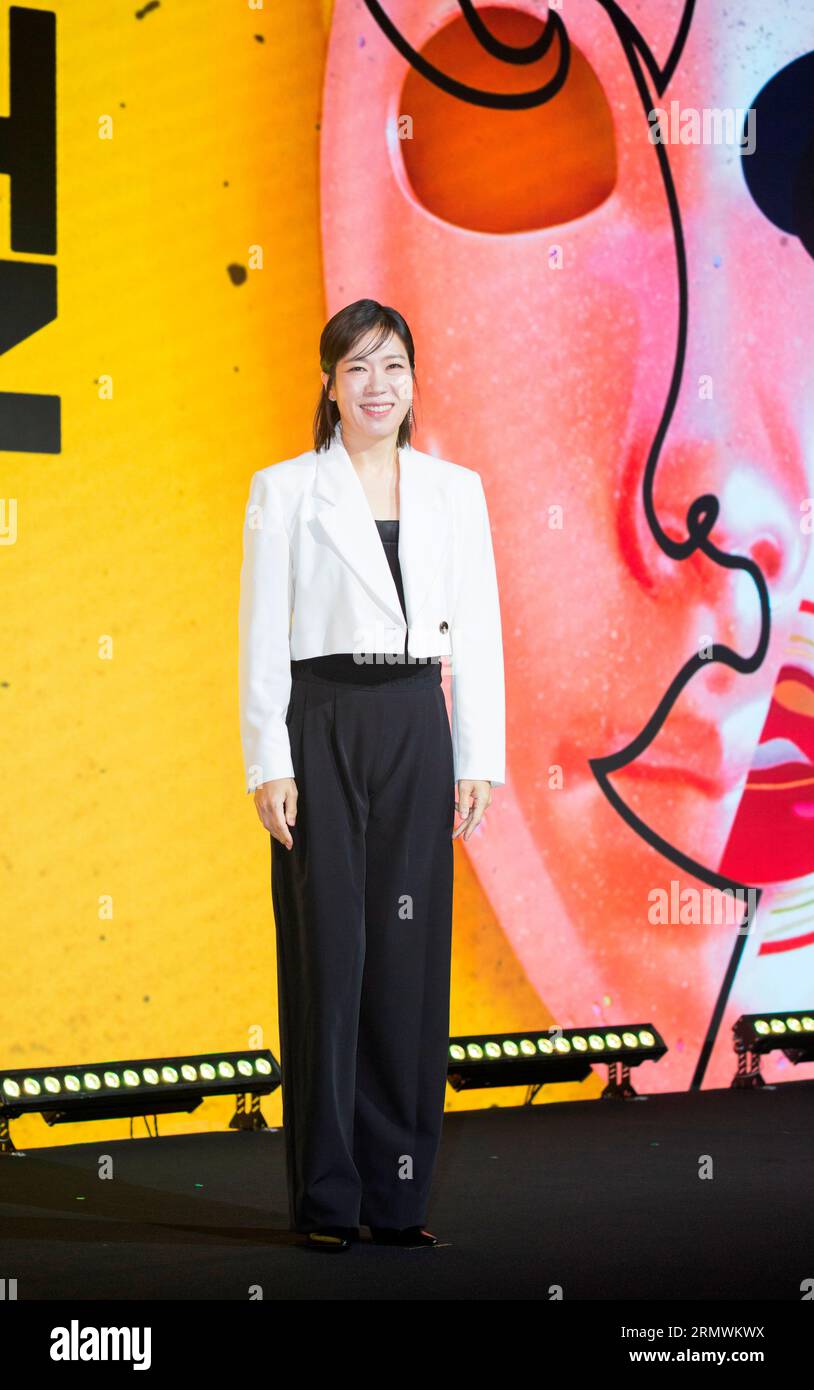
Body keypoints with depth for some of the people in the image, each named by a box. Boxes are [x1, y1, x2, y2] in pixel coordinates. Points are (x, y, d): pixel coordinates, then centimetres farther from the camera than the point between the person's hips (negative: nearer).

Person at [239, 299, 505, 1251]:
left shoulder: (455, 489, 9)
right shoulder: (286, 490, 2)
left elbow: (477, 632, 8)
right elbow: (261, 636, -1)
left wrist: (478, 761, 2)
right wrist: (268, 764, -8)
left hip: (416, 727, 3)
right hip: (323, 726, -2)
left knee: (410, 952, 2)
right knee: (328, 949, -3)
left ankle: (399, 1193, 10)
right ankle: (326, 1196, 5)